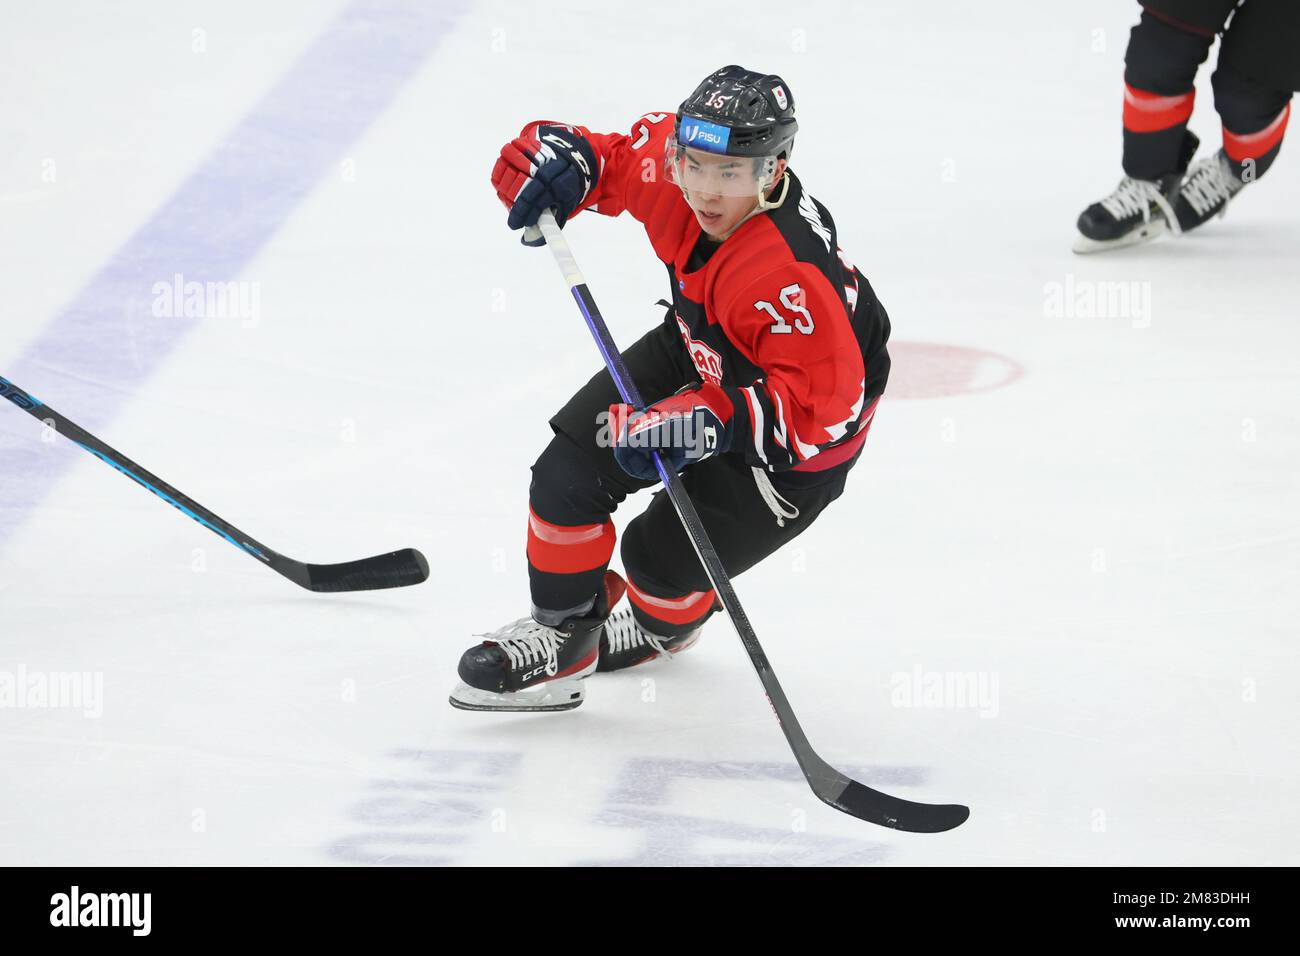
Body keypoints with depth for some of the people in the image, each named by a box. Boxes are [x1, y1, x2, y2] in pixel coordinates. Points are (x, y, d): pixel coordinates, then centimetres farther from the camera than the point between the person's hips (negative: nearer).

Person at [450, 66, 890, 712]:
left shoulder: (791, 277, -43)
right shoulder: (669, 155, -22)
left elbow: (820, 403, -39)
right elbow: (616, 155, 0)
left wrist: (709, 423, -47)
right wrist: (565, 158, -23)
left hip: (801, 440, -7)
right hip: (697, 353, 7)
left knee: (662, 557, -4)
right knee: (573, 464, -3)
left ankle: (667, 624, 35)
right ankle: (564, 631, 21)